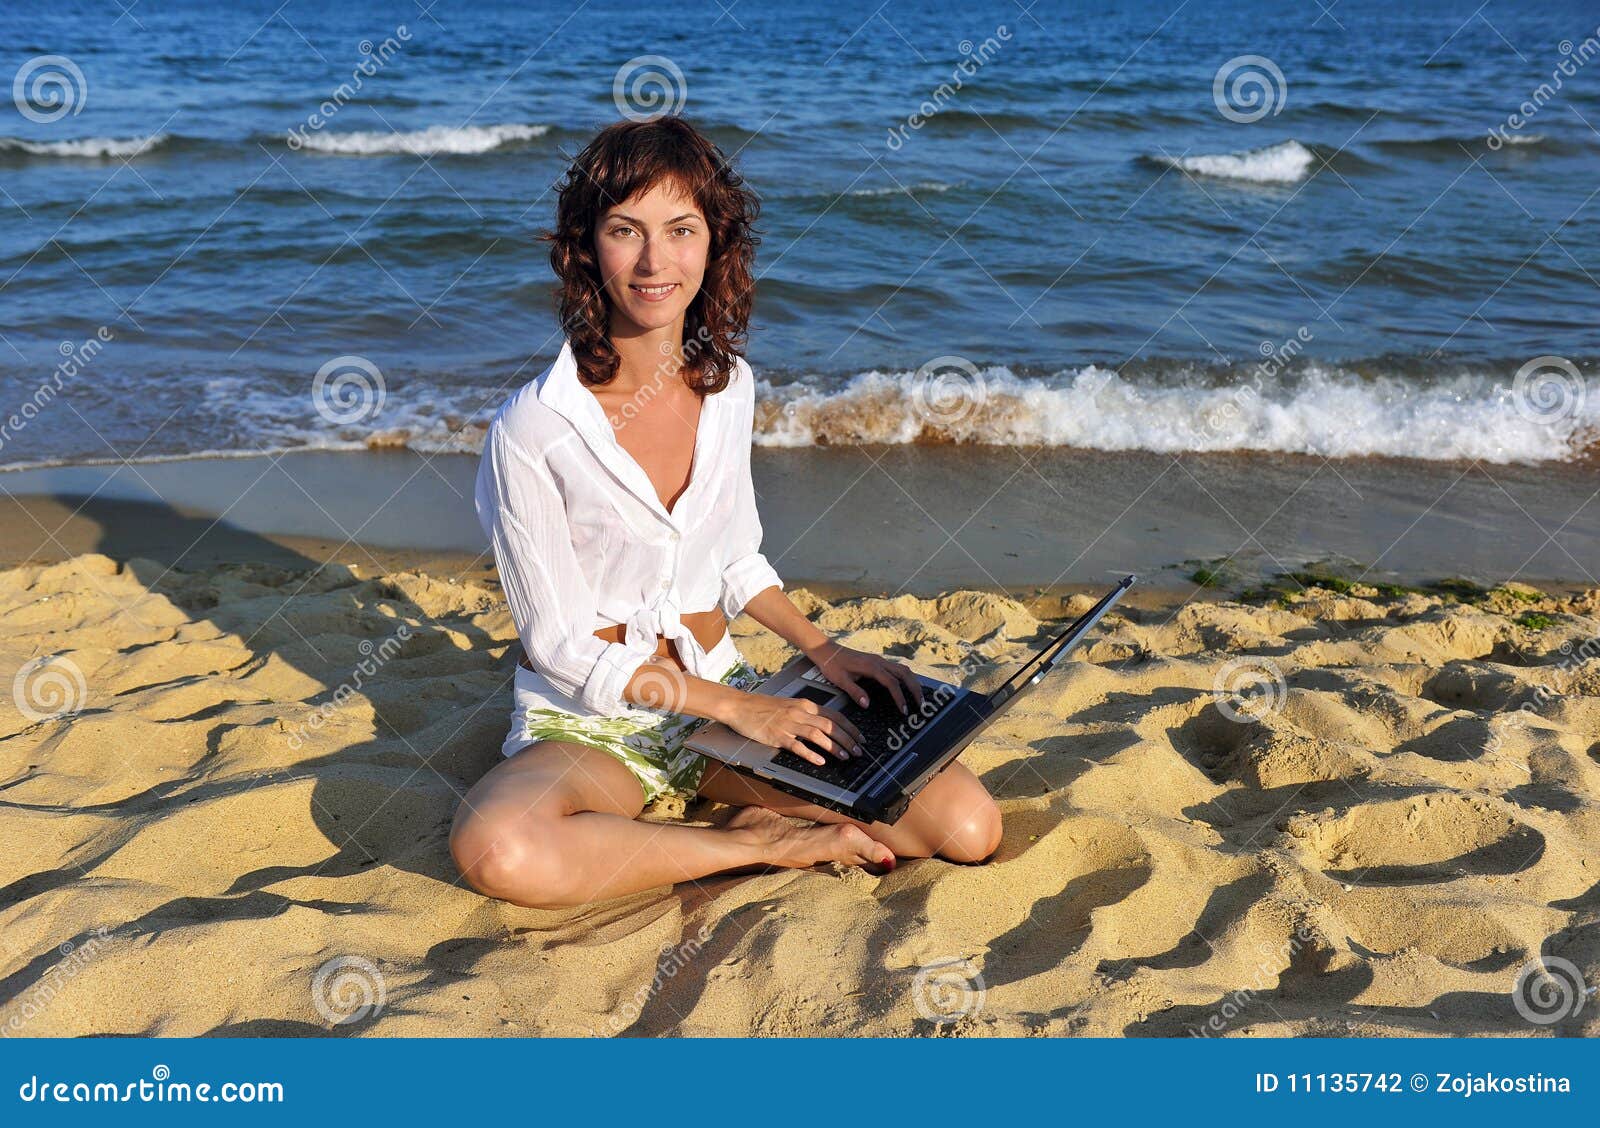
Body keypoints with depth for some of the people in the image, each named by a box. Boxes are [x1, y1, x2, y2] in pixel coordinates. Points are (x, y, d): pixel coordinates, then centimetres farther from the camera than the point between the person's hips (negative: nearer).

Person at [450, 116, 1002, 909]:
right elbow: (558, 643, -14)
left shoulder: (729, 385, 0)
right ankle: (765, 847, -18)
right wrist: (736, 707, -17)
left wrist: (823, 649, 0)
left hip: (724, 690, 3)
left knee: (968, 825, -15)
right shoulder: (531, 427, -17)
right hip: (587, 724, -2)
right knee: (497, 850, -39)